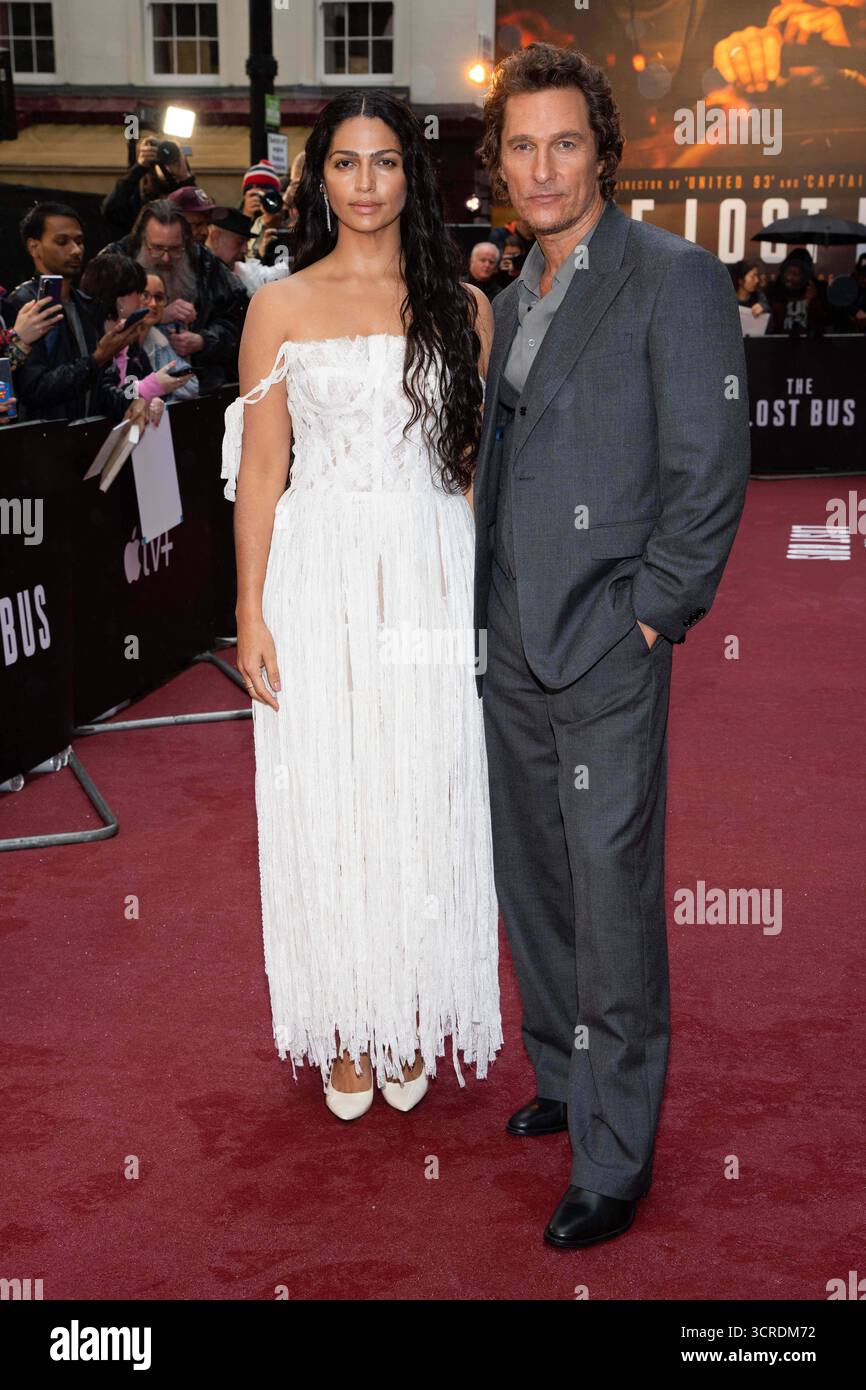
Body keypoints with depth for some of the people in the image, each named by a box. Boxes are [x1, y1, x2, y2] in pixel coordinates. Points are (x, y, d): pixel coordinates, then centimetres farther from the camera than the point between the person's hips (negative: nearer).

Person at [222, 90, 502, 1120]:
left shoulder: (460, 304, 7)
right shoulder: (281, 307, 5)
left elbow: (483, 461, 7)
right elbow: (259, 470, 3)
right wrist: (252, 614, -3)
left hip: (433, 580, 1)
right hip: (319, 580, 0)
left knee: (425, 809, 6)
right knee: (326, 811, 6)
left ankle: (411, 1026, 24)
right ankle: (345, 1033, 23)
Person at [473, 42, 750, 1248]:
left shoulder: (674, 278, -8)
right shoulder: (513, 302, 15)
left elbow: (710, 470, -11)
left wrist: (651, 613, -12)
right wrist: (488, 607, 13)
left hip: (607, 654, -7)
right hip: (514, 651, 8)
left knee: (614, 905, -1)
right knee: (532, 887, 17)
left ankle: (616, 1161, 13)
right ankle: (562, 1081, 36)